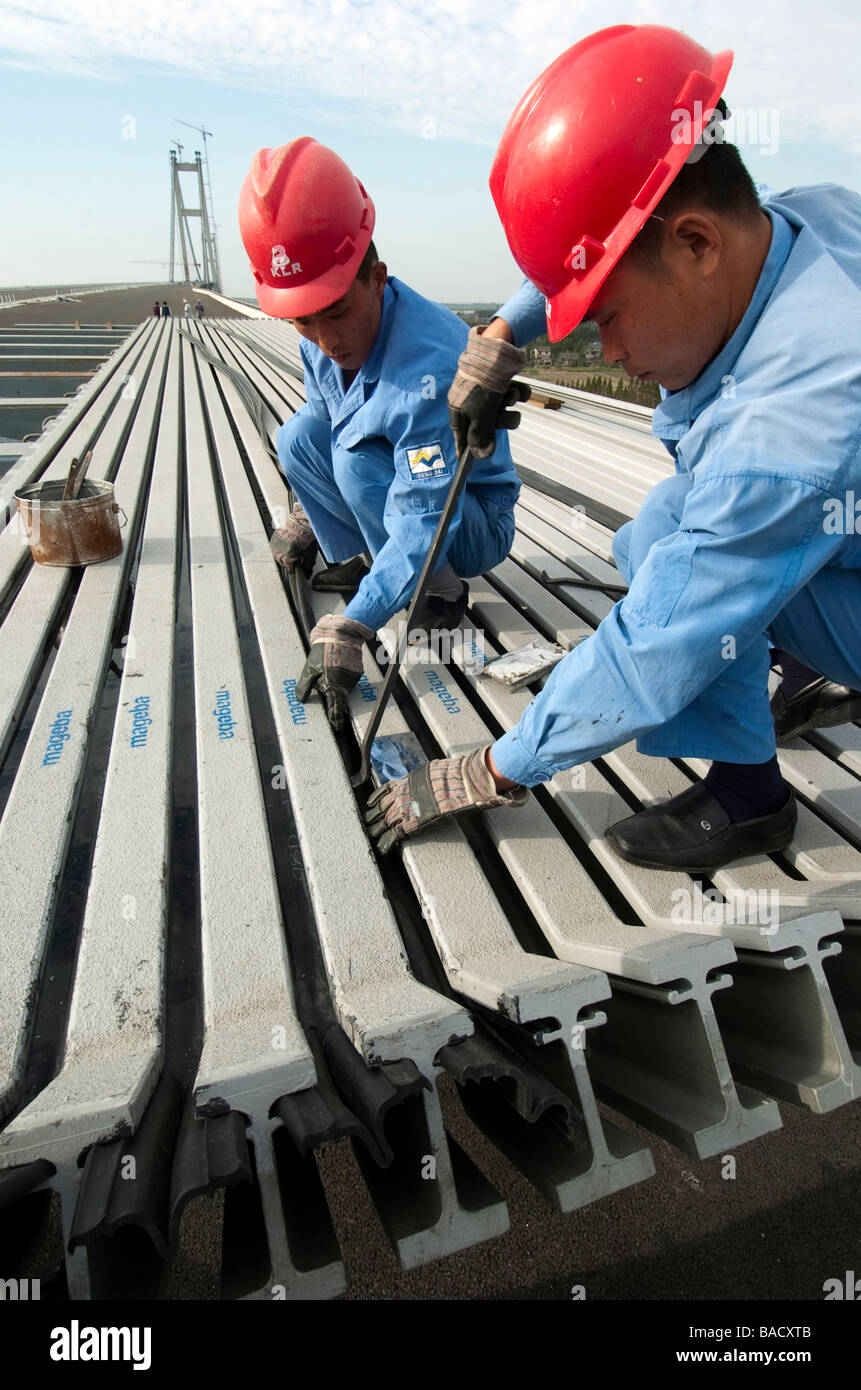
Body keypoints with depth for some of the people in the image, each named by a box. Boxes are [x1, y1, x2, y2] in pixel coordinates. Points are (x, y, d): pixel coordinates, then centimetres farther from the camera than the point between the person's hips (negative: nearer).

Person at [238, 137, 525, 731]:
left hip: (477, 522, -7)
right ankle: (364, 558, 4)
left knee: (359, 460, -30)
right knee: (299, 436, -9)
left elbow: (423, 523, -40)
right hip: (400, 480, 7)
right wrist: (308, 513, 10)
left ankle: (438, 588, -10)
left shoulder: (428, 364, -35)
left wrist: (347, 630, -45)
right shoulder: (326, 337, -11)